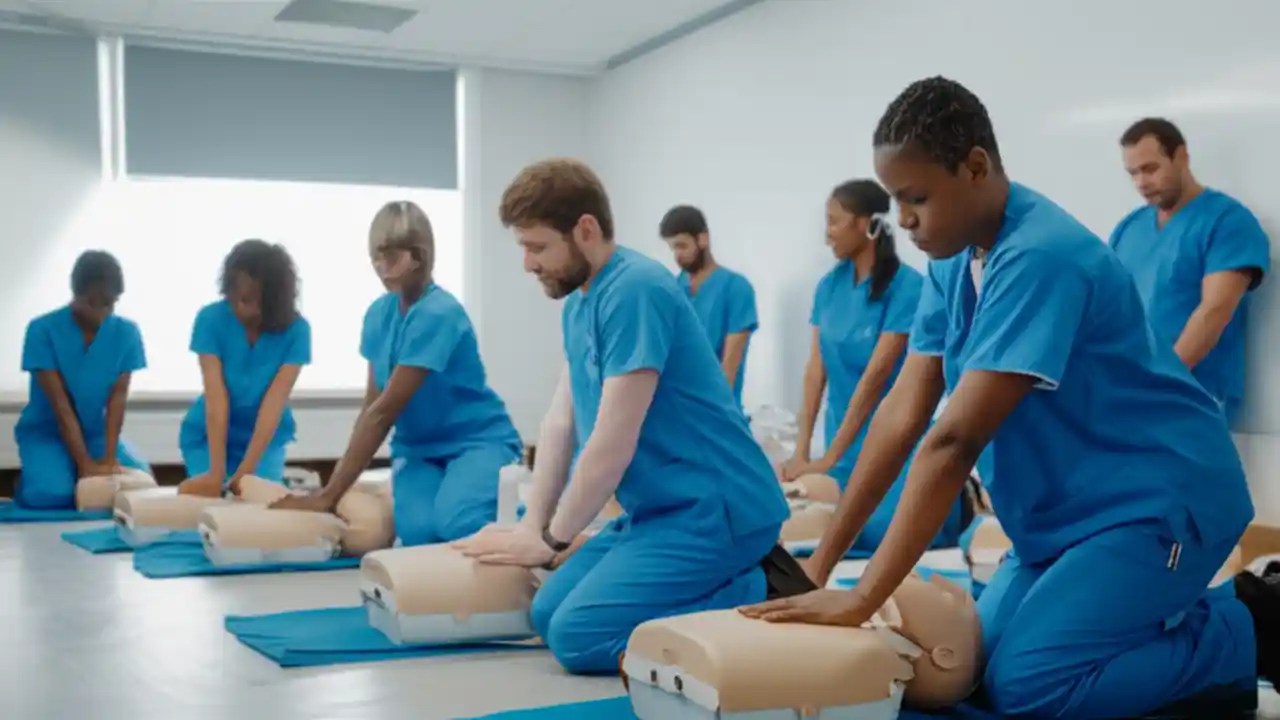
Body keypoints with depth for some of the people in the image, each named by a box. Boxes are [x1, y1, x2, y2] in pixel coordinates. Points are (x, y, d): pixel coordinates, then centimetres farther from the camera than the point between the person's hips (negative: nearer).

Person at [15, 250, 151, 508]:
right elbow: (60, 405, -22)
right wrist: (85, 463, -28)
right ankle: (32, 478, 6)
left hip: (96, 432, 3)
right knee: (50, 493, -29)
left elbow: (118, 398, -13)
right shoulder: (43, 330, -18)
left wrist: (110, 457, -25)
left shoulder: (126, 332, -8)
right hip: (46, 431, -3)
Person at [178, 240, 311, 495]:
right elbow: (216, 399, -26)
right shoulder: (210, 319, -20)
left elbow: (274, 402, -25)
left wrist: (245, 471, -31)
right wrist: (216, 471, -31)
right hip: (208, 435, 0)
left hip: (265, 438, 0)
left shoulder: (296, 329, -20)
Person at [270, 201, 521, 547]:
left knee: (458, 525, -35)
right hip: (419, 446, 5)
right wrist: (342, 480, -1)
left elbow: (386, 410, -23)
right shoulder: (379, 313, 3)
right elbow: (372, 405, 7)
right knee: (418, 530, -29)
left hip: (477, 440, -5)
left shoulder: (439, 314, -21)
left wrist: (329, 495, -22)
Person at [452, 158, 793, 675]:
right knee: (548, 613, 10)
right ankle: (735, 582, 12)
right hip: (660, 506, 10)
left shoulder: (636, 290, -21)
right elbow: (561, 423, 13)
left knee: (577, 633, -17)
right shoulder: (578, 304, 10)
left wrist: (551, 539, -9)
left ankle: (762, 595, -6)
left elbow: (613, 445, -21)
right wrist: (532, 525, 4)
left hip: (714, 507, -10)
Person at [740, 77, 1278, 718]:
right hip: (1071, 506, 9)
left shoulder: (1038, 257, -27)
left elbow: (955, 441, -31)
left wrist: (864, 598, -30)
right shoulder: (954, 258, 1)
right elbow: (904, 411, -2)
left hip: (1156, 497, -9)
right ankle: (1208, 611, 19)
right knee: (975, 660, 10)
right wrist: (821, 563, -5)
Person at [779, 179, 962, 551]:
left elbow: (876, 375, -19)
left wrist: (830, 457, -20)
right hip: (846, 444, 6)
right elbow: (816, 368, 1)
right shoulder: (829, 285, 4)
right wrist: (802, 449, -7)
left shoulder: (906, 285, -15)